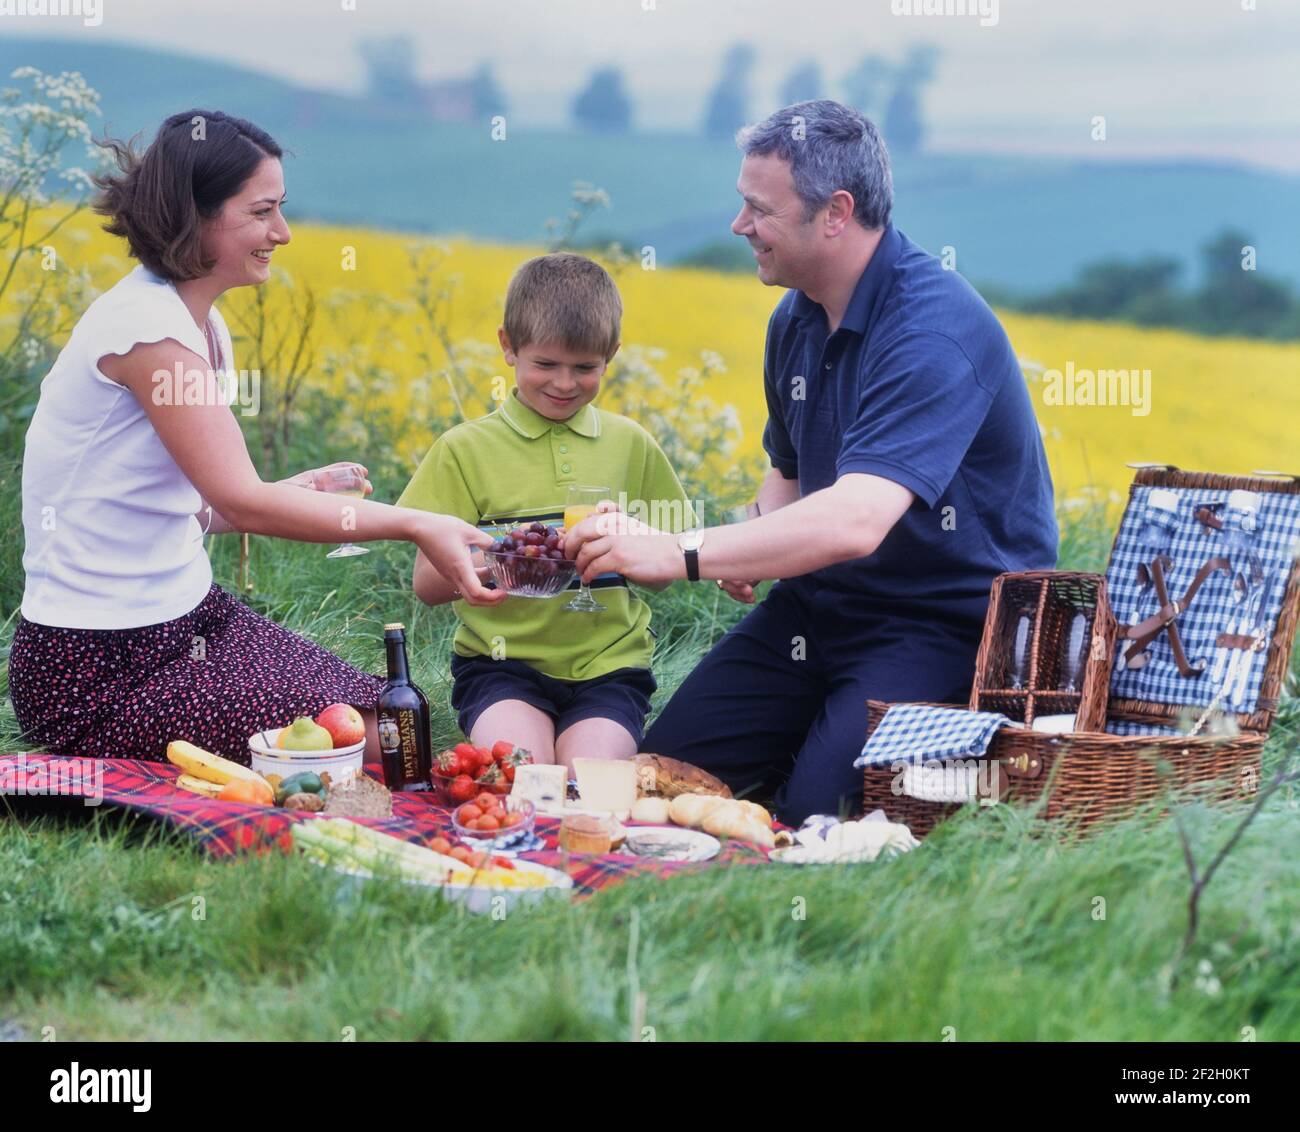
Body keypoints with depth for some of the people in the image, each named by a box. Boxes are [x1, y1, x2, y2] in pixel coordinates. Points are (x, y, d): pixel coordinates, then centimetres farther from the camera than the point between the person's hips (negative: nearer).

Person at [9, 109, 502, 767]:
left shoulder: (201, 328, 10)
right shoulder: (146, 330, -20)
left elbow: (198, 503, 10)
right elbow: (240, 501, -25)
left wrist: (293, 495, -2)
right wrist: (413, 525, -25)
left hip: (189, 615, 9)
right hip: (99, 670, -9)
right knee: (367, 746, -15)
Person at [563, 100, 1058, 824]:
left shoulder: (934, 330, -24)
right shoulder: (795, 320, 6)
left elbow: (856, 522, -36)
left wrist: (680, 554, -35)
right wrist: (752, 548, -3)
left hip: (948, 624, -8)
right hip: (826, 601, 9)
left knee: (815, 807, -25)